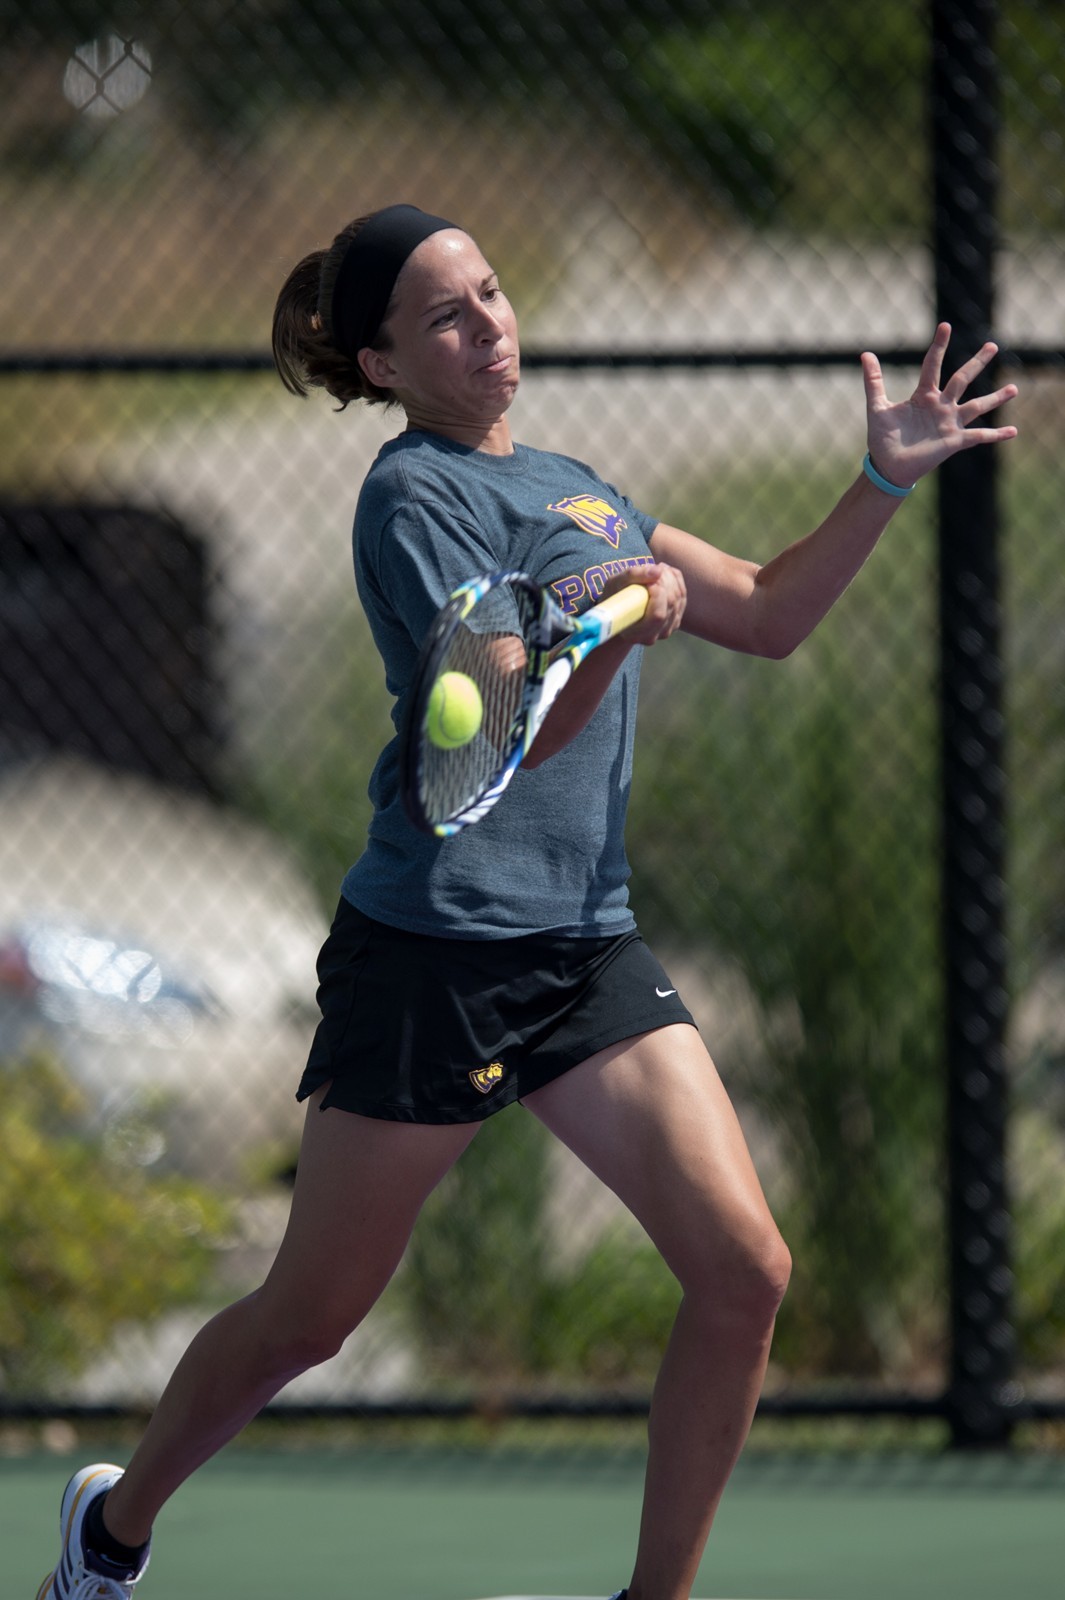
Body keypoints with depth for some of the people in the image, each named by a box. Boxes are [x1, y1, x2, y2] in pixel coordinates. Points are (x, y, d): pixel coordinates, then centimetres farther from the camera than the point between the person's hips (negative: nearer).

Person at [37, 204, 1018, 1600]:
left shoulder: (572, 489, 16)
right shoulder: (417, 493, -9)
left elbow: (767, 615, 22)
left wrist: (886, 481, 11)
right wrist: (619, 626, -36)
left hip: (588, 947, 7)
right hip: (435, 948, -7)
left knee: (743, 1271, -10)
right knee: (311, 1317, 4)